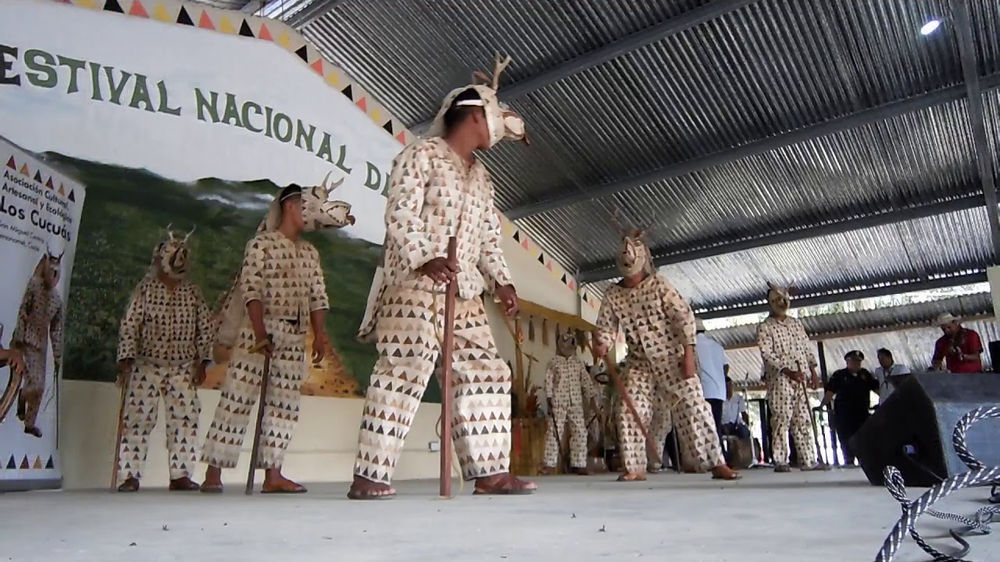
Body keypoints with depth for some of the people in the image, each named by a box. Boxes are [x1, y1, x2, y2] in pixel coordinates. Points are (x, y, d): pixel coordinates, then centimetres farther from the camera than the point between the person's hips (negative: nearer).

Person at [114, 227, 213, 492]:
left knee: (185, 419, 0)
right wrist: (126, 360, -11)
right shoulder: (145, 289, 0)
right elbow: (129, 326, -4)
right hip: (147, 365, -3)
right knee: (137, 418, -4)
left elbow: (206, 329, 8)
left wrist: (202, 362, 3)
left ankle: (180, 475, 8)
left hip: (183, 368, 3)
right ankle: (130, 475, 6)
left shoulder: (193, 293, 7)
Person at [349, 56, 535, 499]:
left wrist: (501, 281, 6)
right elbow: (400, 214, -10)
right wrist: (426, 260, -25)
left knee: (485, 373, 2)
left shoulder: (481, 176, 24)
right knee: (404, 370, -16)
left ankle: (489, 471, 8)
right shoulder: (422, 155, 2)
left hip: (464, 292, 8)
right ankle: (369, 476, -10)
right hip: (415, 283, -8)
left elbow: (488, 237, 21)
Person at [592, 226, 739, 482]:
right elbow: (605, 327, -1)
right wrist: (601, 345, -25)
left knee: (694, 407, -7)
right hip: (639, 361, 3)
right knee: (630, 412, -4)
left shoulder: (659, 284, -12)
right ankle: (635, 468, 6)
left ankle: (717, 464, -1)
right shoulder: (612, 295, -4)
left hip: (671, 356, -3)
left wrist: (688, 355, -19)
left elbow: (685, 317, -13)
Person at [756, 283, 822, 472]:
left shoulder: (796, 323, 17)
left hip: (800, 379, 6)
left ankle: (808, 460, 11)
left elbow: (807, 349, 18)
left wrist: (813, 372, 9)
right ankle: (780, 461, -4)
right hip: (779, 379, -6)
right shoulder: (764, 327, -2)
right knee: (781, 420, -8)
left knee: (803, 420, 7)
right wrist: (788, 371, -19)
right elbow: (767, 354, -12)